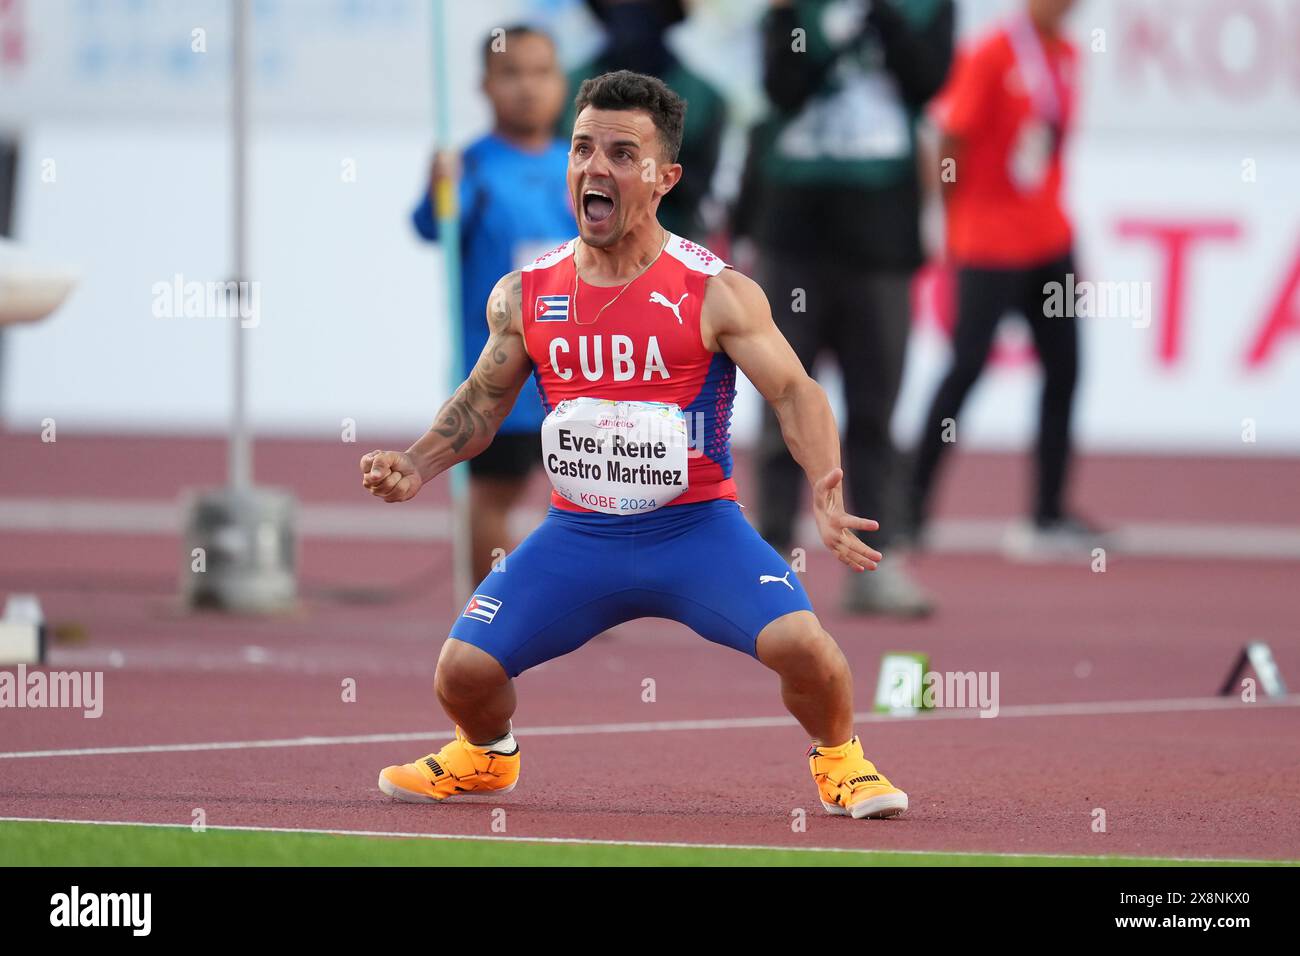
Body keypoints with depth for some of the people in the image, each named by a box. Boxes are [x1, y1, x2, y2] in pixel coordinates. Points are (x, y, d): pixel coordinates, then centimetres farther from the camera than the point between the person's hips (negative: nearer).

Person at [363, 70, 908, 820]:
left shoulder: (717, 295, -10)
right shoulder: (526, 296, 1)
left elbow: (795, 392, -11)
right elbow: (484, 400, 14)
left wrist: (827, 494, -27)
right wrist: (418, 467, -3)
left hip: (696, 526, -3)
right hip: (578, 534, 3)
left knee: (802, 644, -25)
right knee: (463, 669, -7)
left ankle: (840, 760, 9)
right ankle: (488, 755, 30)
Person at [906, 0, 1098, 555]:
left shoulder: (1065, 57, 9)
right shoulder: (991, 55, -12)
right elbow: (951, 142, -10)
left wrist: (1072, 248, 18)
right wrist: (948, 233, -9)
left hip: (1049, 243, 7)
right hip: (989, 247, -7)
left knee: (1063, 370, 2)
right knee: (966, 368, -5)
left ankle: (1049, 518, 6)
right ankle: (912, 504, 6)